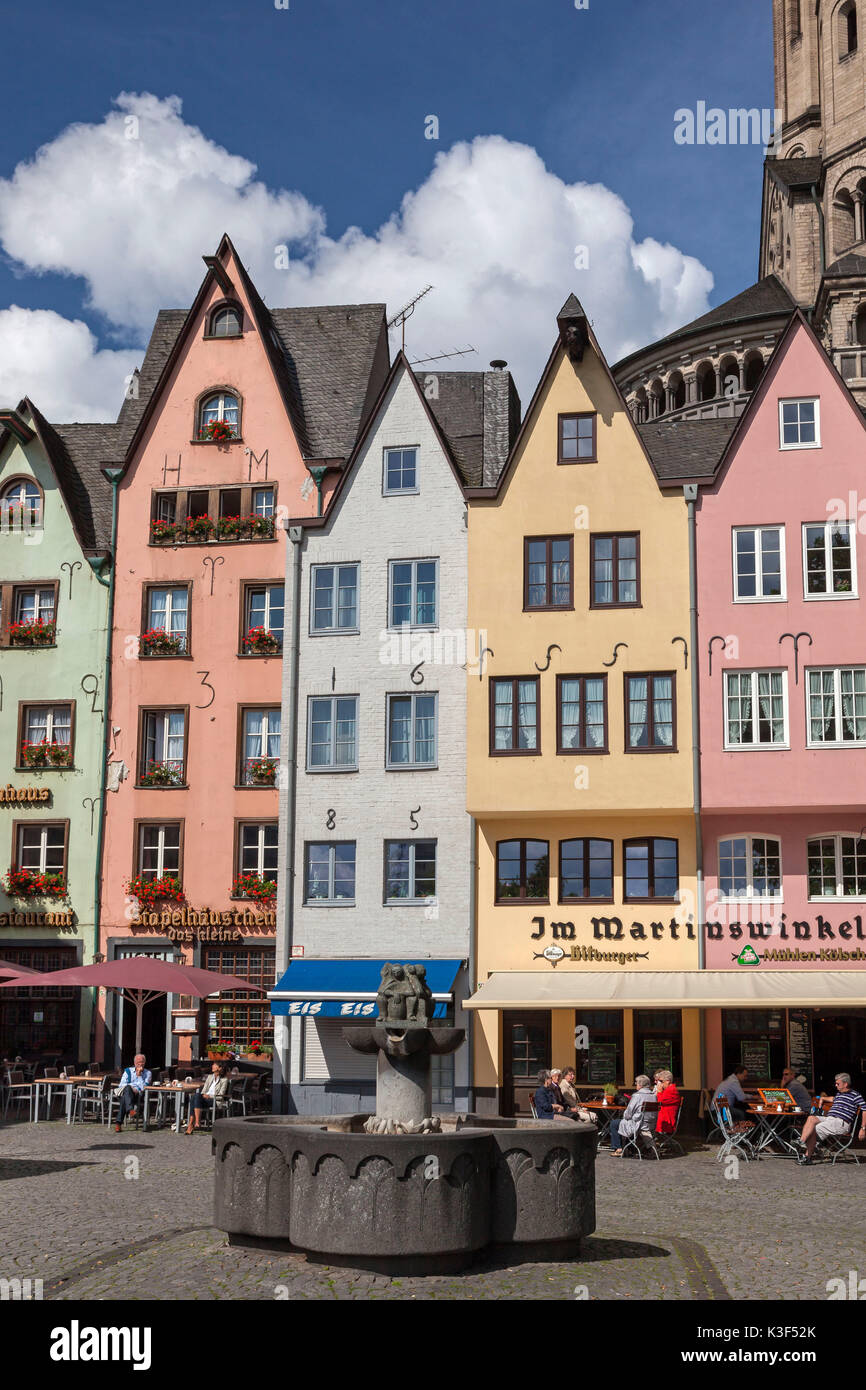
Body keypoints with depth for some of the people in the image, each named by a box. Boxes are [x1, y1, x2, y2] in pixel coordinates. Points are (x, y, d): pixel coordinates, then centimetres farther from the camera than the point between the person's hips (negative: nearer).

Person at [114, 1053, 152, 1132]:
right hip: (126, 1092, 1)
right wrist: (131, 1088, -7)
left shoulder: (147, 1073, 16)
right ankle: (130, 1109, -63)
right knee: (127, 1088, -39)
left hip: (138, 1096, -1)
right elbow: (121, 1085, 11)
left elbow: (143, 1088, 2)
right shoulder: (128, 1071, 23)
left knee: (124, 1098, -37)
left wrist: (139, 1075, -2)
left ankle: (119, 1123, -49)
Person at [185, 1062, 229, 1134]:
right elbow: (204, 1088, 20)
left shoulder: (224, 1079, 5)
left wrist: (210, 1096, -13)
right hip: (205, 1097, 5)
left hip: (215, 1100, -5)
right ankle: (191, 1123, -40)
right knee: (196, 1095, -32)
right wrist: (203, 1094, -3)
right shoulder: (210, 1077, 25)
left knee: (197, 1097, -33)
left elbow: (221, 1094, -3)